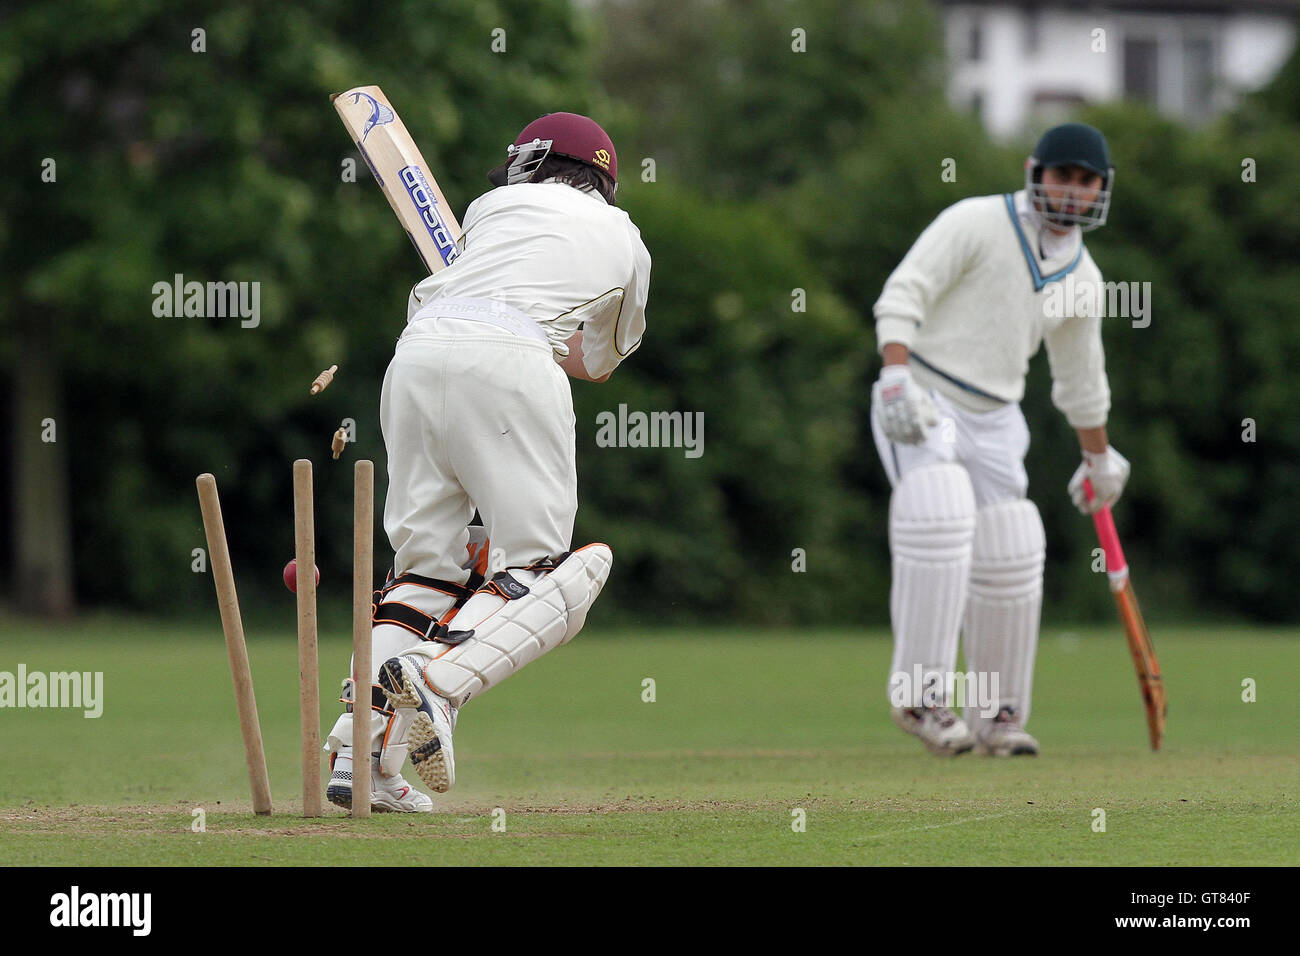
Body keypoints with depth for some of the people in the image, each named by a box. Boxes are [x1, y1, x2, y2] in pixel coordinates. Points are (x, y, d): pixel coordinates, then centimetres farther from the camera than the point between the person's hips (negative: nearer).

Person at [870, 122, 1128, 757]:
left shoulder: (1081, 278, 11)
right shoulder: (977, 223, -8)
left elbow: (1080, 376, 25)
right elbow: (904, 292, -17)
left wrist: (1099, 459, 33)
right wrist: (897, 377, -31)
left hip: (993, 422, 7)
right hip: (920, 404, -6)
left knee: (1009, 562, 2)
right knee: (941, 519, -28)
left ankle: (998, 717, 18)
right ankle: (920, 696, -27)